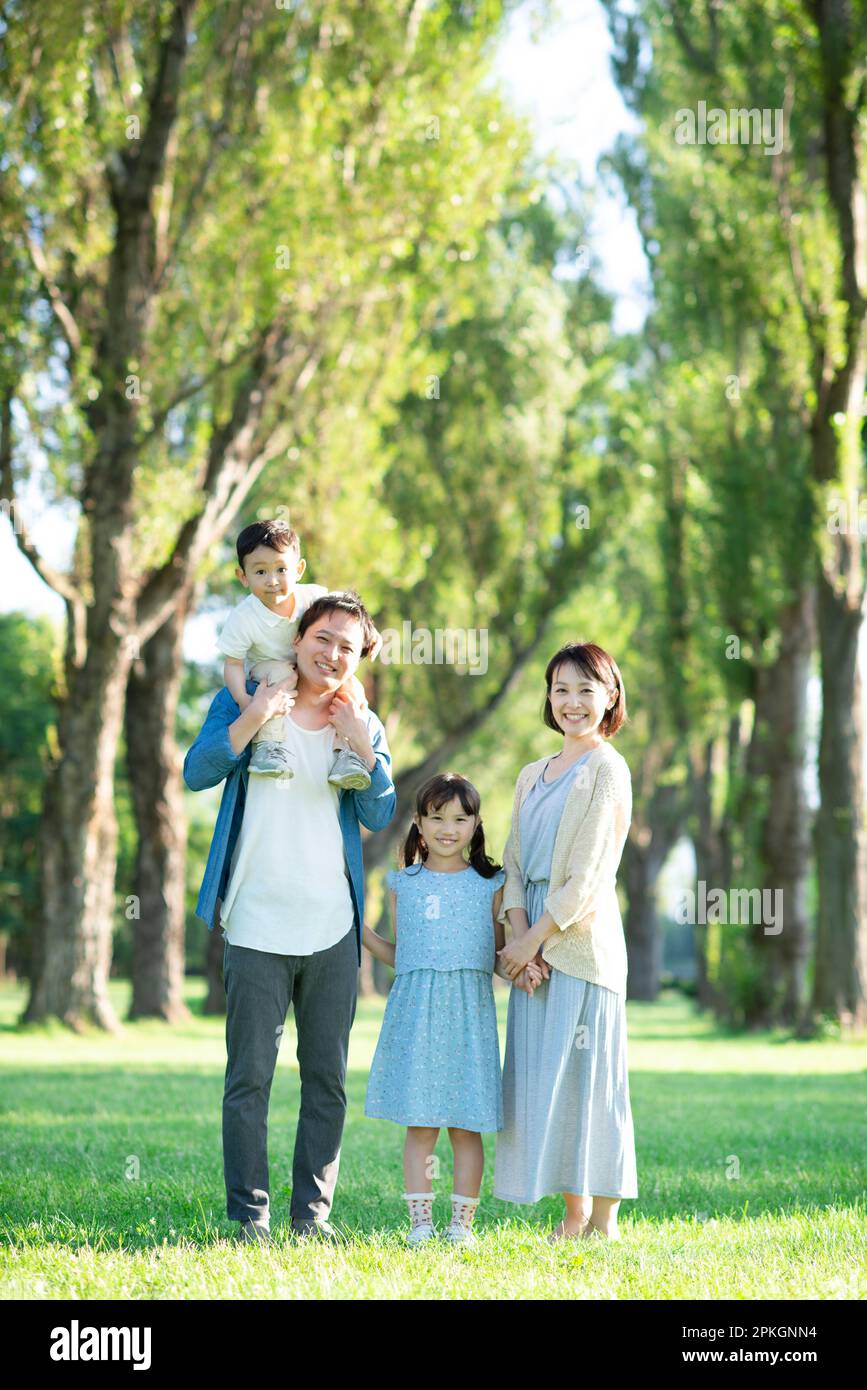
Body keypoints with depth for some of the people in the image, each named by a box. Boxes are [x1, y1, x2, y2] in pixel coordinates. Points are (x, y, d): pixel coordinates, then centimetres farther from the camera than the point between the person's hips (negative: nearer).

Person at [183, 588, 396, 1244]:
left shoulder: (364, 726, 11)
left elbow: (380, 815, 1)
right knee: (250, 1077, -3)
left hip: (334, 929, 3)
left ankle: (313, 1211, 15)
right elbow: (198, 772, -9)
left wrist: (363, 744, -11)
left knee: (327, 1078, 6)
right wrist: (255, 718, -19)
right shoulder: (244, 703, 4)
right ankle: (249, 1214, 2)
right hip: (258, 925, -3)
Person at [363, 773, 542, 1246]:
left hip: (469, 1011, -1)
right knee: (419, 1124, -1)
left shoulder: (489, 885, 8)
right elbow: (399, 955, 15)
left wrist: (519, 971, -10)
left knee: (466, 1125, 0)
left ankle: (462, 1221, 7)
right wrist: (360, 930, 2)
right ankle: (419, 1220, 4)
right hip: (415, 1011, 1)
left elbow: (497, 954, 10)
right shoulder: (404, 884, 11)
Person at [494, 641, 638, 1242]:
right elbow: (515, 861, 10)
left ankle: (603, 1222, 0)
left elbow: (587, 875, -12)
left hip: (583, 939, -7)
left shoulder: (607, 769, -5)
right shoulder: (533, 775, 17)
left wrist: (536, 939, -13)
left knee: (587, 1073, -6)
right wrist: (519, 933, -6)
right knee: (541, 1074, 6)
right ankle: (573, 1216, 12)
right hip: (535, 944, 7)